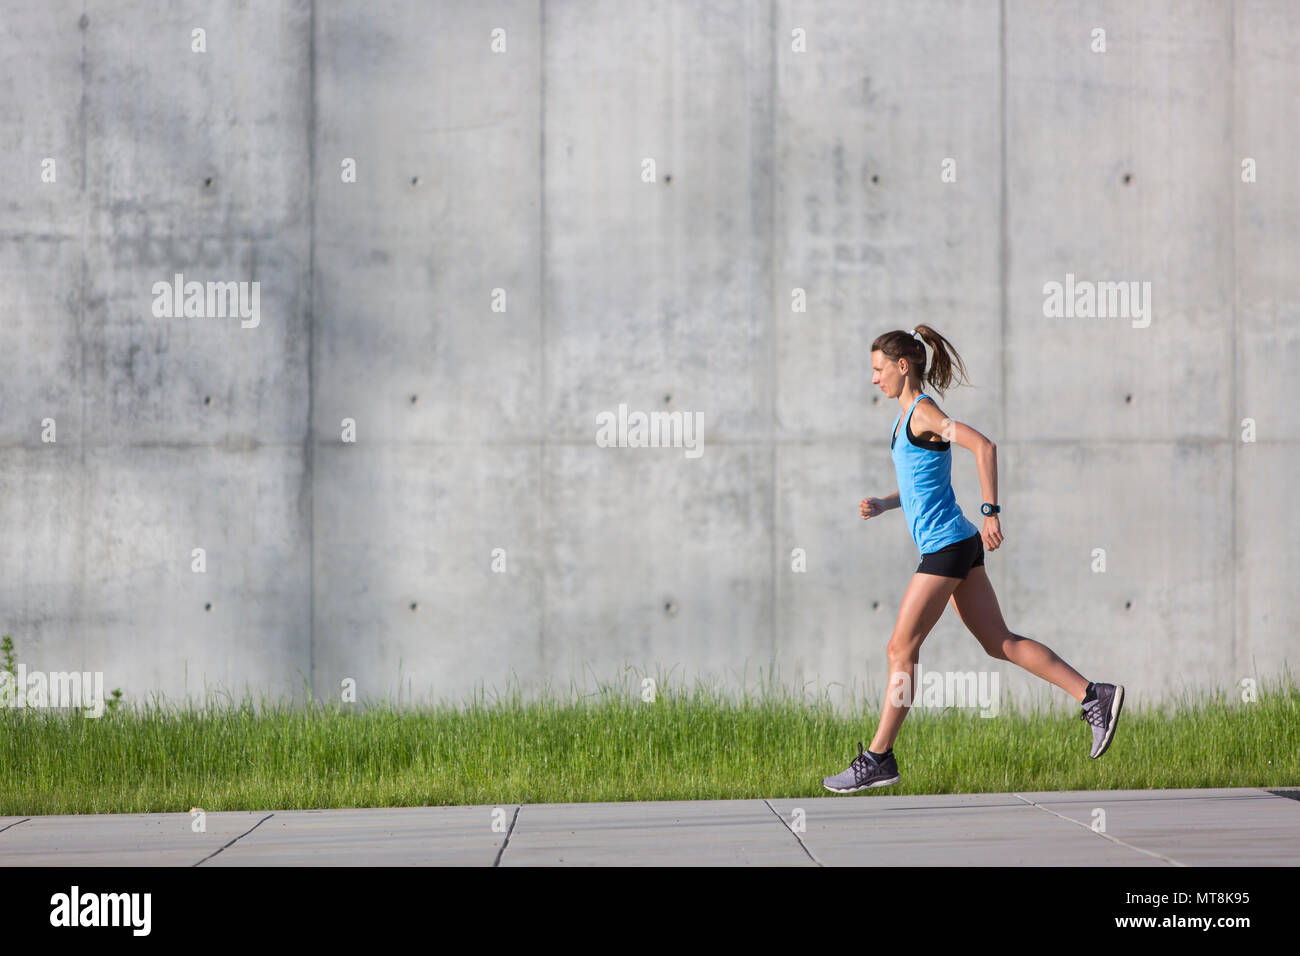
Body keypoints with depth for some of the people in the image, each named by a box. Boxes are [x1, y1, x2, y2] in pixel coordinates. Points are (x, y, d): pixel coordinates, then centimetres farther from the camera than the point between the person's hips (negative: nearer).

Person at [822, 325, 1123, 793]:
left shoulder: (923, 413, -13)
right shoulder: (909, 413, 16)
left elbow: (983, 446, -26)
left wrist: (990, 511, -28)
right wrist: (882, 505, 9)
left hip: (945, 546, -10)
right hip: (952, 546, 10)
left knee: (901, 650, -4)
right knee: (1000, 643, 8)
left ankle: (878, 759, 1)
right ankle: (1094, 696, 5)